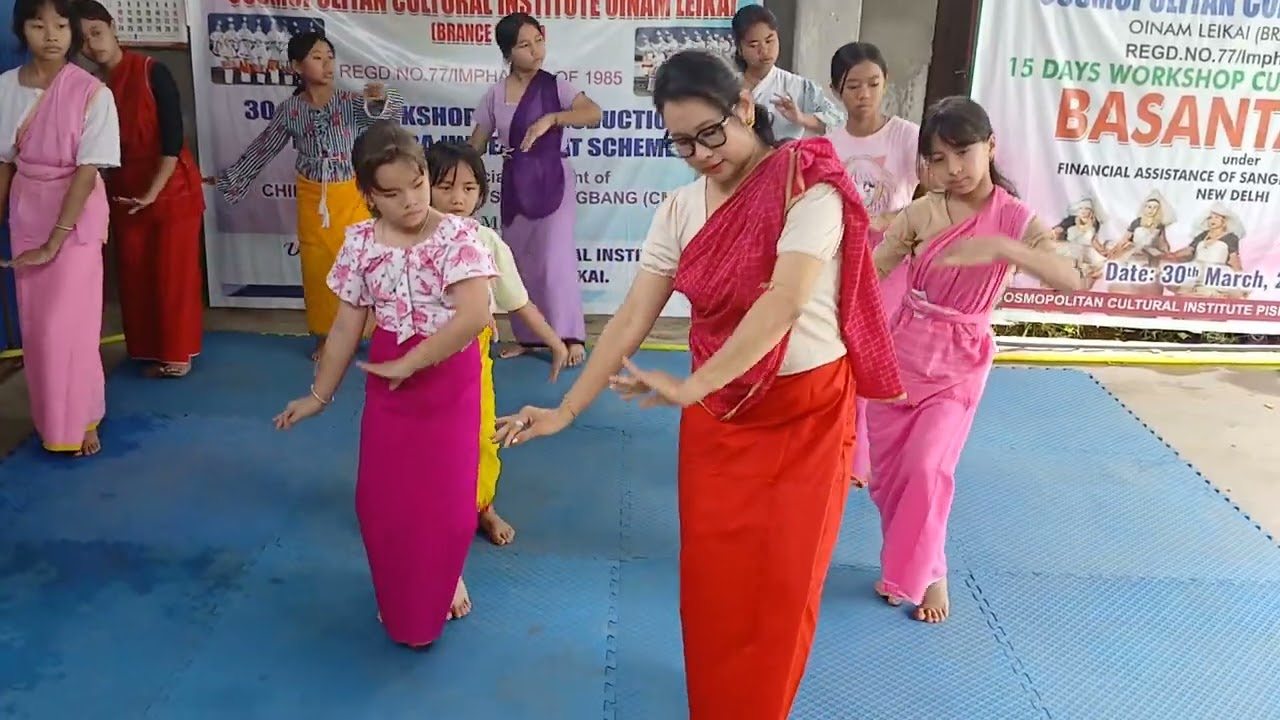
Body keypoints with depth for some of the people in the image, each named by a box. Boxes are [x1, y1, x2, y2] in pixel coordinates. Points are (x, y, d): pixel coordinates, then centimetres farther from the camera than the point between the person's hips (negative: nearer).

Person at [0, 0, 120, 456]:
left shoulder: (91, 93, -15)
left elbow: (88, 171, -17)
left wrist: (54, 241, -17)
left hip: (77, 216, -4)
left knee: (68, 324, -3)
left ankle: (80, 421, 14)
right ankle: (49, 417, 26)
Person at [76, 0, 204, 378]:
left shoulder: (152, 73, -11)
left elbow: (173, 139, -14)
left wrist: (153, 193, -16)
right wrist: (107, 195, -3)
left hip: (172, 189, -4)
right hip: (124, 194, 4)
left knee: (174, 274, 2)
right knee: (135, 276, 9)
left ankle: (178, 352, 15)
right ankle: (152, 352, 22)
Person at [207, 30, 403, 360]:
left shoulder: (351, 102, -8)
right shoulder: (289, 110, -3)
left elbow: (390, 111, -23)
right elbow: (262, 149, 8)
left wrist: (381, 98, -47)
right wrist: (229, 179, 14)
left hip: (351, 196, -2)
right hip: (312, 198, 2)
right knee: (317, 268, 10)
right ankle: (324, 338, 24)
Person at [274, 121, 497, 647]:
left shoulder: (457, 235, -16)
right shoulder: (361, 243, -5)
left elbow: (475, 315, -28)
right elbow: (347, 327, 3)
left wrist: (409, 363, -22)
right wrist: (320, 395, 8)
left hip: (449, 380, -3)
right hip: (387, 382, 3)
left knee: (447, 497, 7)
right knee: (383, 500, 9)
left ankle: (446, 576, 38)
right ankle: (400, 596, 35)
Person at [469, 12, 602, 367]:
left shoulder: (556, 85, -6)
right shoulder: (495, 94, 2)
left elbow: (594, 113, -21)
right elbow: (477, 144, 7)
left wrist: (550, 118, -31)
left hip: (552, 179, -4)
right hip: (514, 181, 4)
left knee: (556, 258, -11)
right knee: (517, 260, 10)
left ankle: (570, 338, -3)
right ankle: (526, 336, 23)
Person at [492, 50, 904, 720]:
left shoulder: (808, 183, -17)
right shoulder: (680, 209, -1)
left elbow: (785, 301, -30)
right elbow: (630, 319, -1)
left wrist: (690, 387, -33)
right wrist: (564, 411, -5)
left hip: (808, 412, -4)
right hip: (718, 416, 4)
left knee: (781, 586, 6)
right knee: (712, 582, 10)